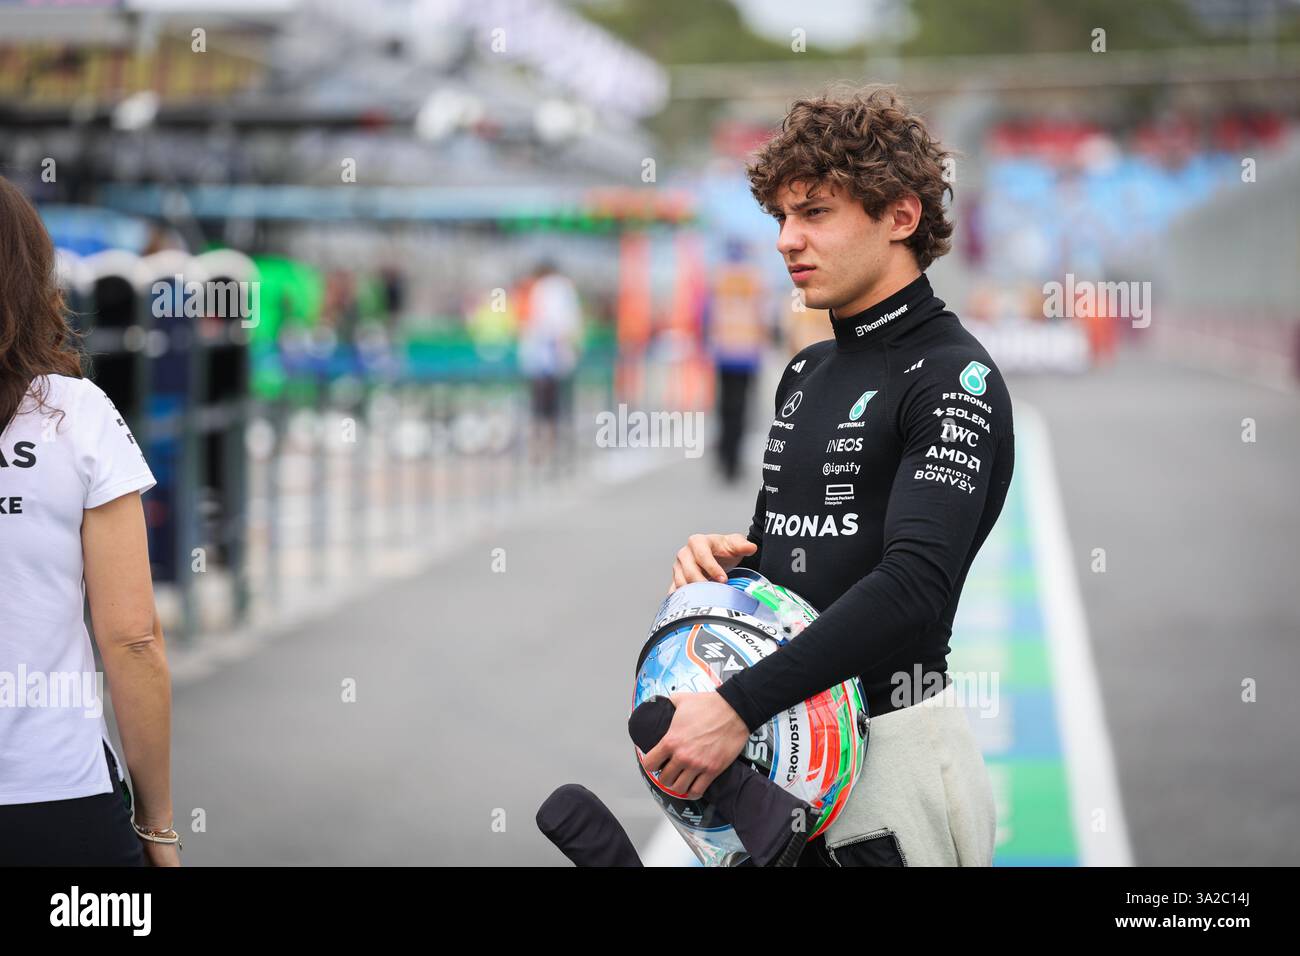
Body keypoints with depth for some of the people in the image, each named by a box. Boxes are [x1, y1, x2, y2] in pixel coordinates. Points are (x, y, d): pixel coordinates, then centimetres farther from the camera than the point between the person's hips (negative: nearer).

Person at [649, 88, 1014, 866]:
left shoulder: (953, 380, -12)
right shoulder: (807, 373, 15)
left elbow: (914, 584, -25)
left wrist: (740, 707, -30)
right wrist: (724, 560, -1)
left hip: (889, 740, -8)